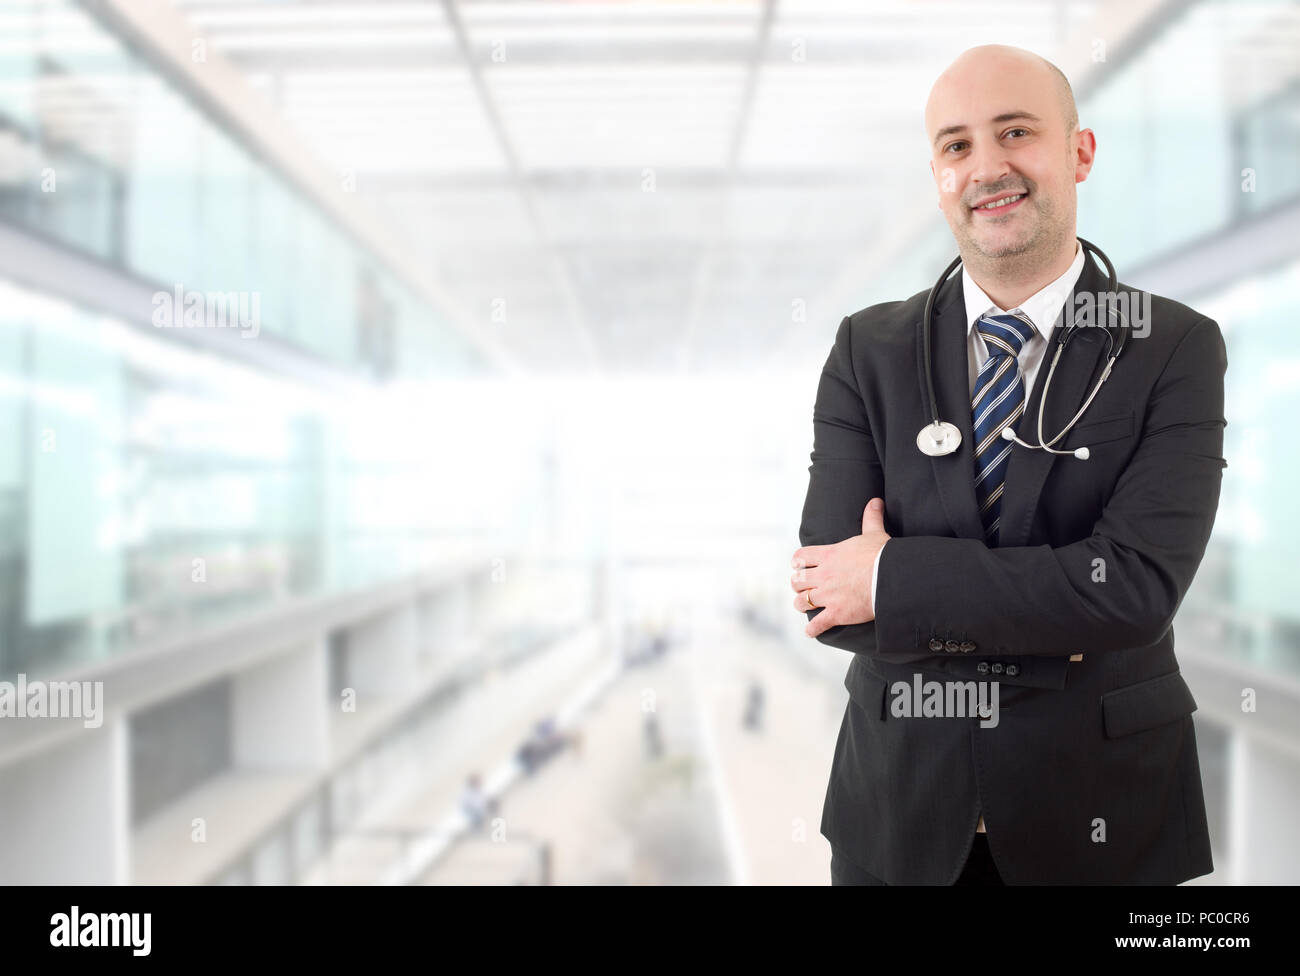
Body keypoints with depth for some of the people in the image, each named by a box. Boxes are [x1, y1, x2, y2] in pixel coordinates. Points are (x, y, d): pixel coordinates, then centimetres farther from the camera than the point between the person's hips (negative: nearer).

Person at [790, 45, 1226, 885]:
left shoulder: (1177, 349, -8)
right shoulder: (868, 351, -4)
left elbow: (1139, 586, -21)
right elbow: (827, 594, -11)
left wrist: (895, 579, -20)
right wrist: (1056, 613, -18)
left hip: (1100, 815, -1)